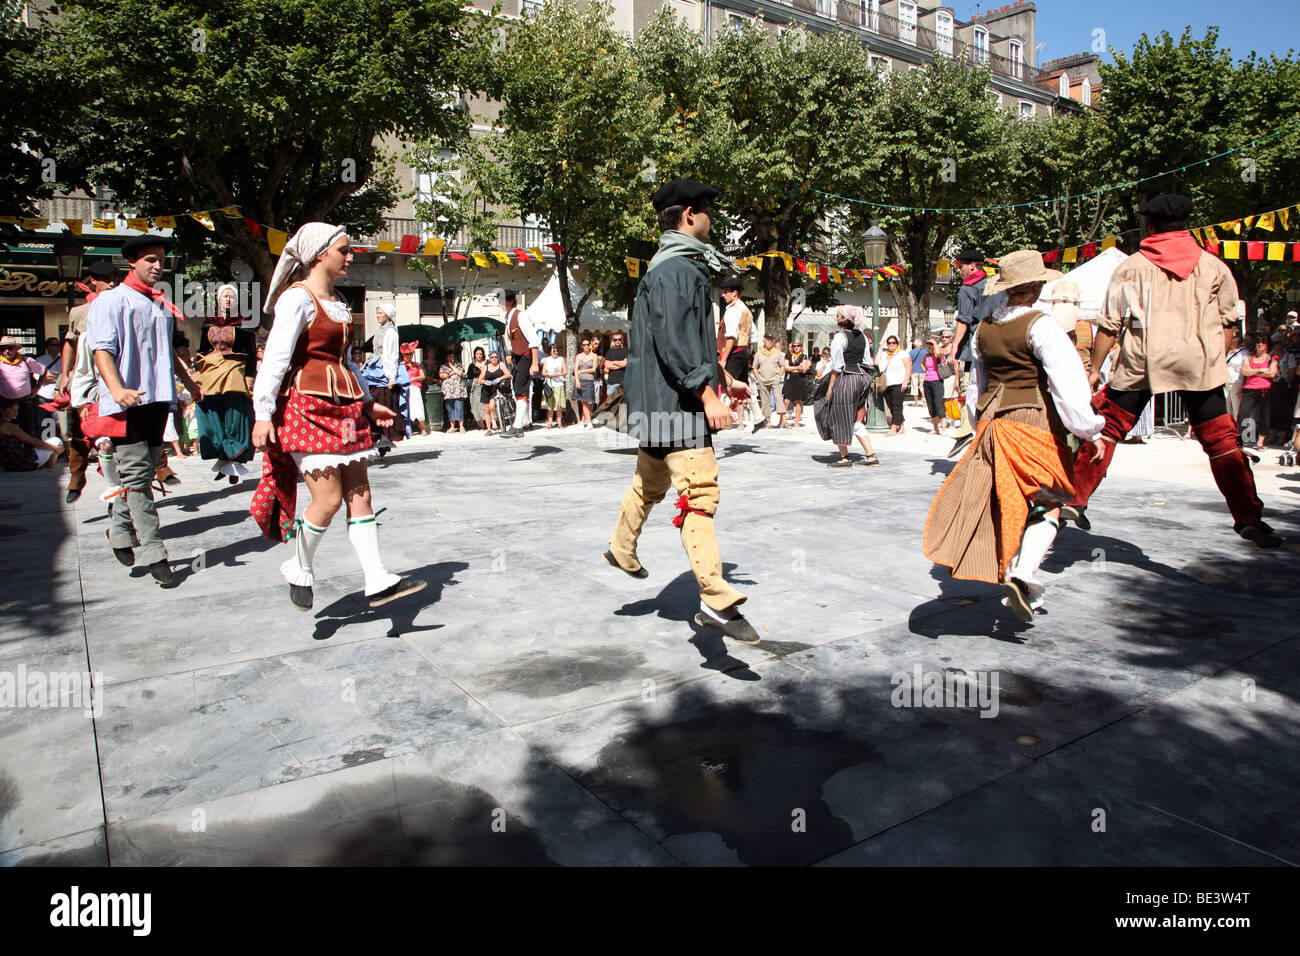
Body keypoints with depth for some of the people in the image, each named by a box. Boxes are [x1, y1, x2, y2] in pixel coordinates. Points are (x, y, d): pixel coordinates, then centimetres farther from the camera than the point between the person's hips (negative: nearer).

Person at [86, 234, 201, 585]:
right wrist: (116, 389, -27)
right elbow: (102, 350, -12)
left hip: (158, 398, 7)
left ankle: (120, 531, 26)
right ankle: (154, 552, -8)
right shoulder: (112, 300, -2)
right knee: (136, 474, -8)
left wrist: (188, 381, 40)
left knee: (145, 471, 10)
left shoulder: (161, 305, 21)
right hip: (127, 401, -7)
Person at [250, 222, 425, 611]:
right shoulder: (298, 298, -8)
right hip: (308, 405, -8)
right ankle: (299, 570, 16)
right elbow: (275, 357, -14)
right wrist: (263, 413, -19)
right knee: (329, 498, -8)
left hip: (344, 405, 8)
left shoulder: (337, 302, 18)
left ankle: (378, 581, 3)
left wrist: (368, 402, 22)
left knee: (360, 494, 3)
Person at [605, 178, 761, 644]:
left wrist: (725, 377, 28)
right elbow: (674, 343, -23)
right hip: (675, 401, -11)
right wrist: (707, 395, -25)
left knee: (651, 481, 24)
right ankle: (716, 601, -14)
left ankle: (621, 549, 43)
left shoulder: (684, 267, 20)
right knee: (700, 493, -14)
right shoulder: (674, 269, -15)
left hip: (661, 402, 11)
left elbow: (696, 338, 27)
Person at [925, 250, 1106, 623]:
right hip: (1035, 422, -6)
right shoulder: (1040, 325, -11)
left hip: (992, 422, 6)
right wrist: (1089, 430, -9)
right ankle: (1023, 571, -14)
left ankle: (1022, 590, 17)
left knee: (1010, 505, 13)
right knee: (1048, 503, 5)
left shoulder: (984, 329, 8)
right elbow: (1068, 382, -15)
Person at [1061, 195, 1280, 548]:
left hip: (1140, 361, -1)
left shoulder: (1130, 266, 3)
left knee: (1107, 429, 11)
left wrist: (1095, 368, 9)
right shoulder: (1212, 265, 8)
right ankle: (1248, 517, 5)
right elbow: (1228, 318, 15)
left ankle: (1073, 498, 8)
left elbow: (1109, 324, 2)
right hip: (1198, 362, 1)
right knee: (1221, 440, 7)